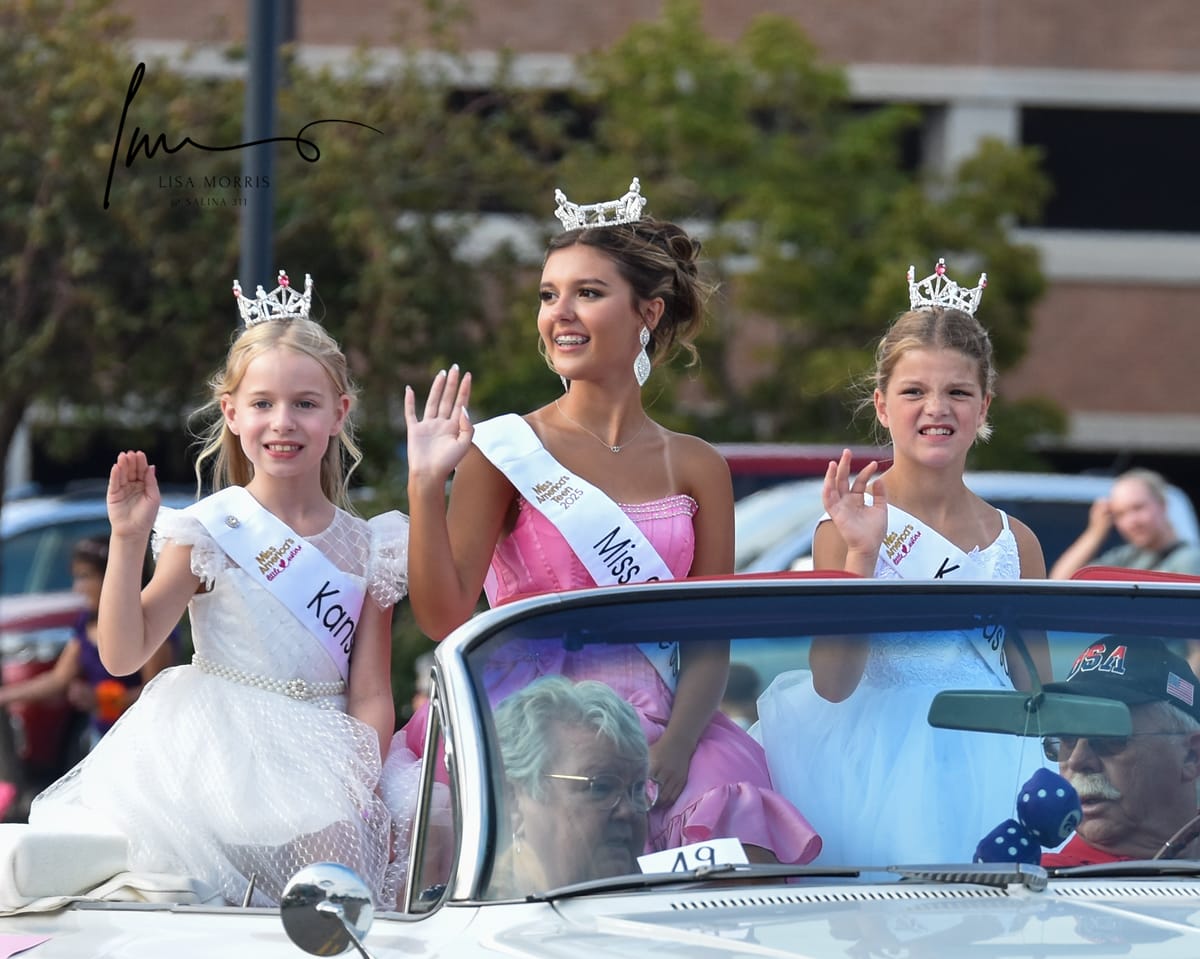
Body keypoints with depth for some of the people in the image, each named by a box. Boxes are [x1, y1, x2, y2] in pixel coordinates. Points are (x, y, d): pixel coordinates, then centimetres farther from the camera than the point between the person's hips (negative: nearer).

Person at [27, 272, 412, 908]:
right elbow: (122, 655, -5)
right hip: (218, 764, -3)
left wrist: (360, 782, -11)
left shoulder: (365, 547, 9)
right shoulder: (211, 532, 0)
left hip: (320, 765, 3)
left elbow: (370, 694, 7)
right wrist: (127, 541, -14)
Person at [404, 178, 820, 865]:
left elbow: (711, 638, 7)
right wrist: (426, 486, -14)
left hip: (659, 729, 2)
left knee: (748, 867, -25)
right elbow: (444, 616, -4)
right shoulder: (504, 452, 3)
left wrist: (676, 745, -10)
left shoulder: (695, 467, 11)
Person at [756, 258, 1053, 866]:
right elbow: (833, 683, -12)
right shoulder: (850, 528, -4)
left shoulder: (1014, 542, 7)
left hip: (987, 761, 3)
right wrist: (860, 556, -20)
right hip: (881, 764, -3)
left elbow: (1036, 691, 14)